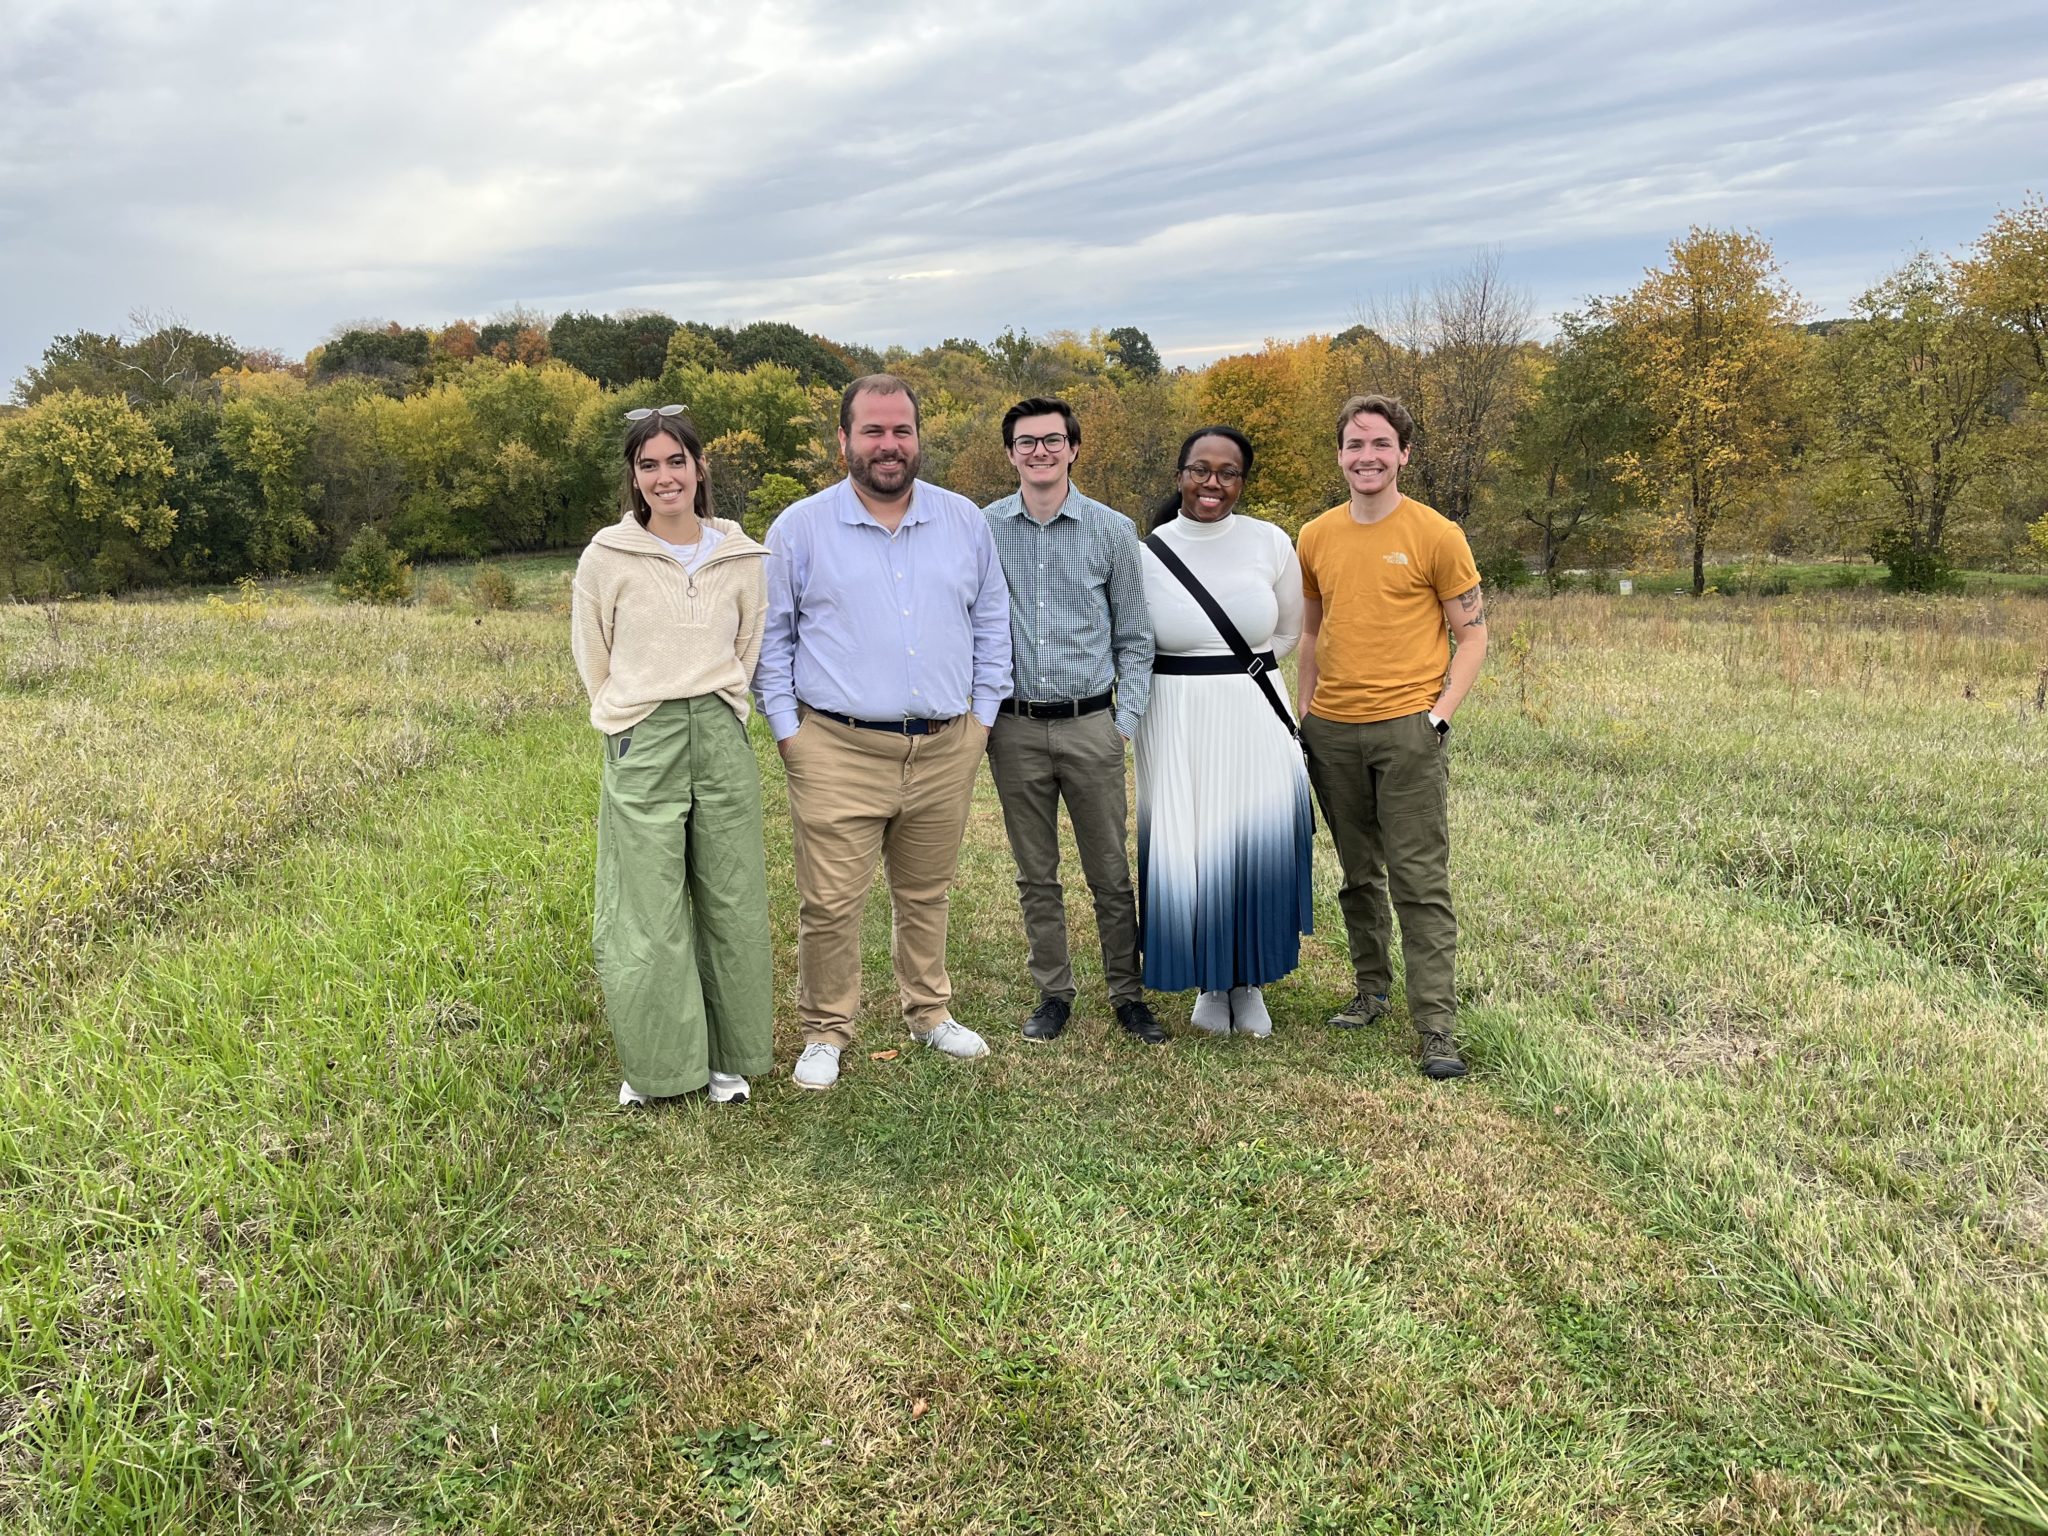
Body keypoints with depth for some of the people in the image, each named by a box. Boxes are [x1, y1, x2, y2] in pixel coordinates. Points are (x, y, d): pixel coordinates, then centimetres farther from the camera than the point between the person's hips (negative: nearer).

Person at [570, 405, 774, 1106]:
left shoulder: (743, 558, 6)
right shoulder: (608, 555, -1)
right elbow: (591, 655, 9)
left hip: (722, 738, 2)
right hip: (641, 745, -2)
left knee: (730, 904, 6)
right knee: (645, 914, 1)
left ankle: (728, 1057, 20)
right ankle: (652, 1066, 17)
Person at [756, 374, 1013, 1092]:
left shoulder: (965, 521, 8)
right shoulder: (799, 529, 0)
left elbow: (991, 622, 15)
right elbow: (772, 637, 6)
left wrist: (983, 712, 8)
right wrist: (787, 729, -1)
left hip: (946, 750, 3)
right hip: (838, 751, -2)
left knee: (926, 894, 16)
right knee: (830, 905, -1)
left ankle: (930, 1013, 33)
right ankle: (825, 1033, 16)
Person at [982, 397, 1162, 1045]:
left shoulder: (1112, 531, 1)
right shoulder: (982, 530, 3)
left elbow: (1134, 638, 5)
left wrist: (1126, 720, -2)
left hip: (1091, 725, -1)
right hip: (1014, 729, 1)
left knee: (1111, 874, 5)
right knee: (1035, 875, 11)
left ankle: (1128, 995, 19)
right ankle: (1053, 994, 24)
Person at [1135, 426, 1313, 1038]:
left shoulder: (1271, 544, 0)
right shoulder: (1147, 552, -2)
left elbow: (1288, 631, 13)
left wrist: (1236, 669, 7)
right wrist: (1186, 676, 4)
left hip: (1254, 715, 1)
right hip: (1175, 722, -1)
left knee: (1258, 846, 2)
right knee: (1185, 850, 2)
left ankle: (1249, 982, 23)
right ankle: (1210, 982, 23)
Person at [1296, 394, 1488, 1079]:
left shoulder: (1435, 535, -4)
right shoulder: (1316, 538, 9)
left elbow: (1473, 634, -1)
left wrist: (1441, 713, -11)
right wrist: (1305, 709, 11)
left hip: (1406, 727, -4)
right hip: (1332, 731, 5)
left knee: (1420, 883, -5)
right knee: (1358, 875, 14)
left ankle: (1437, 1026, -1)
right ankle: (1372, 989, 29)